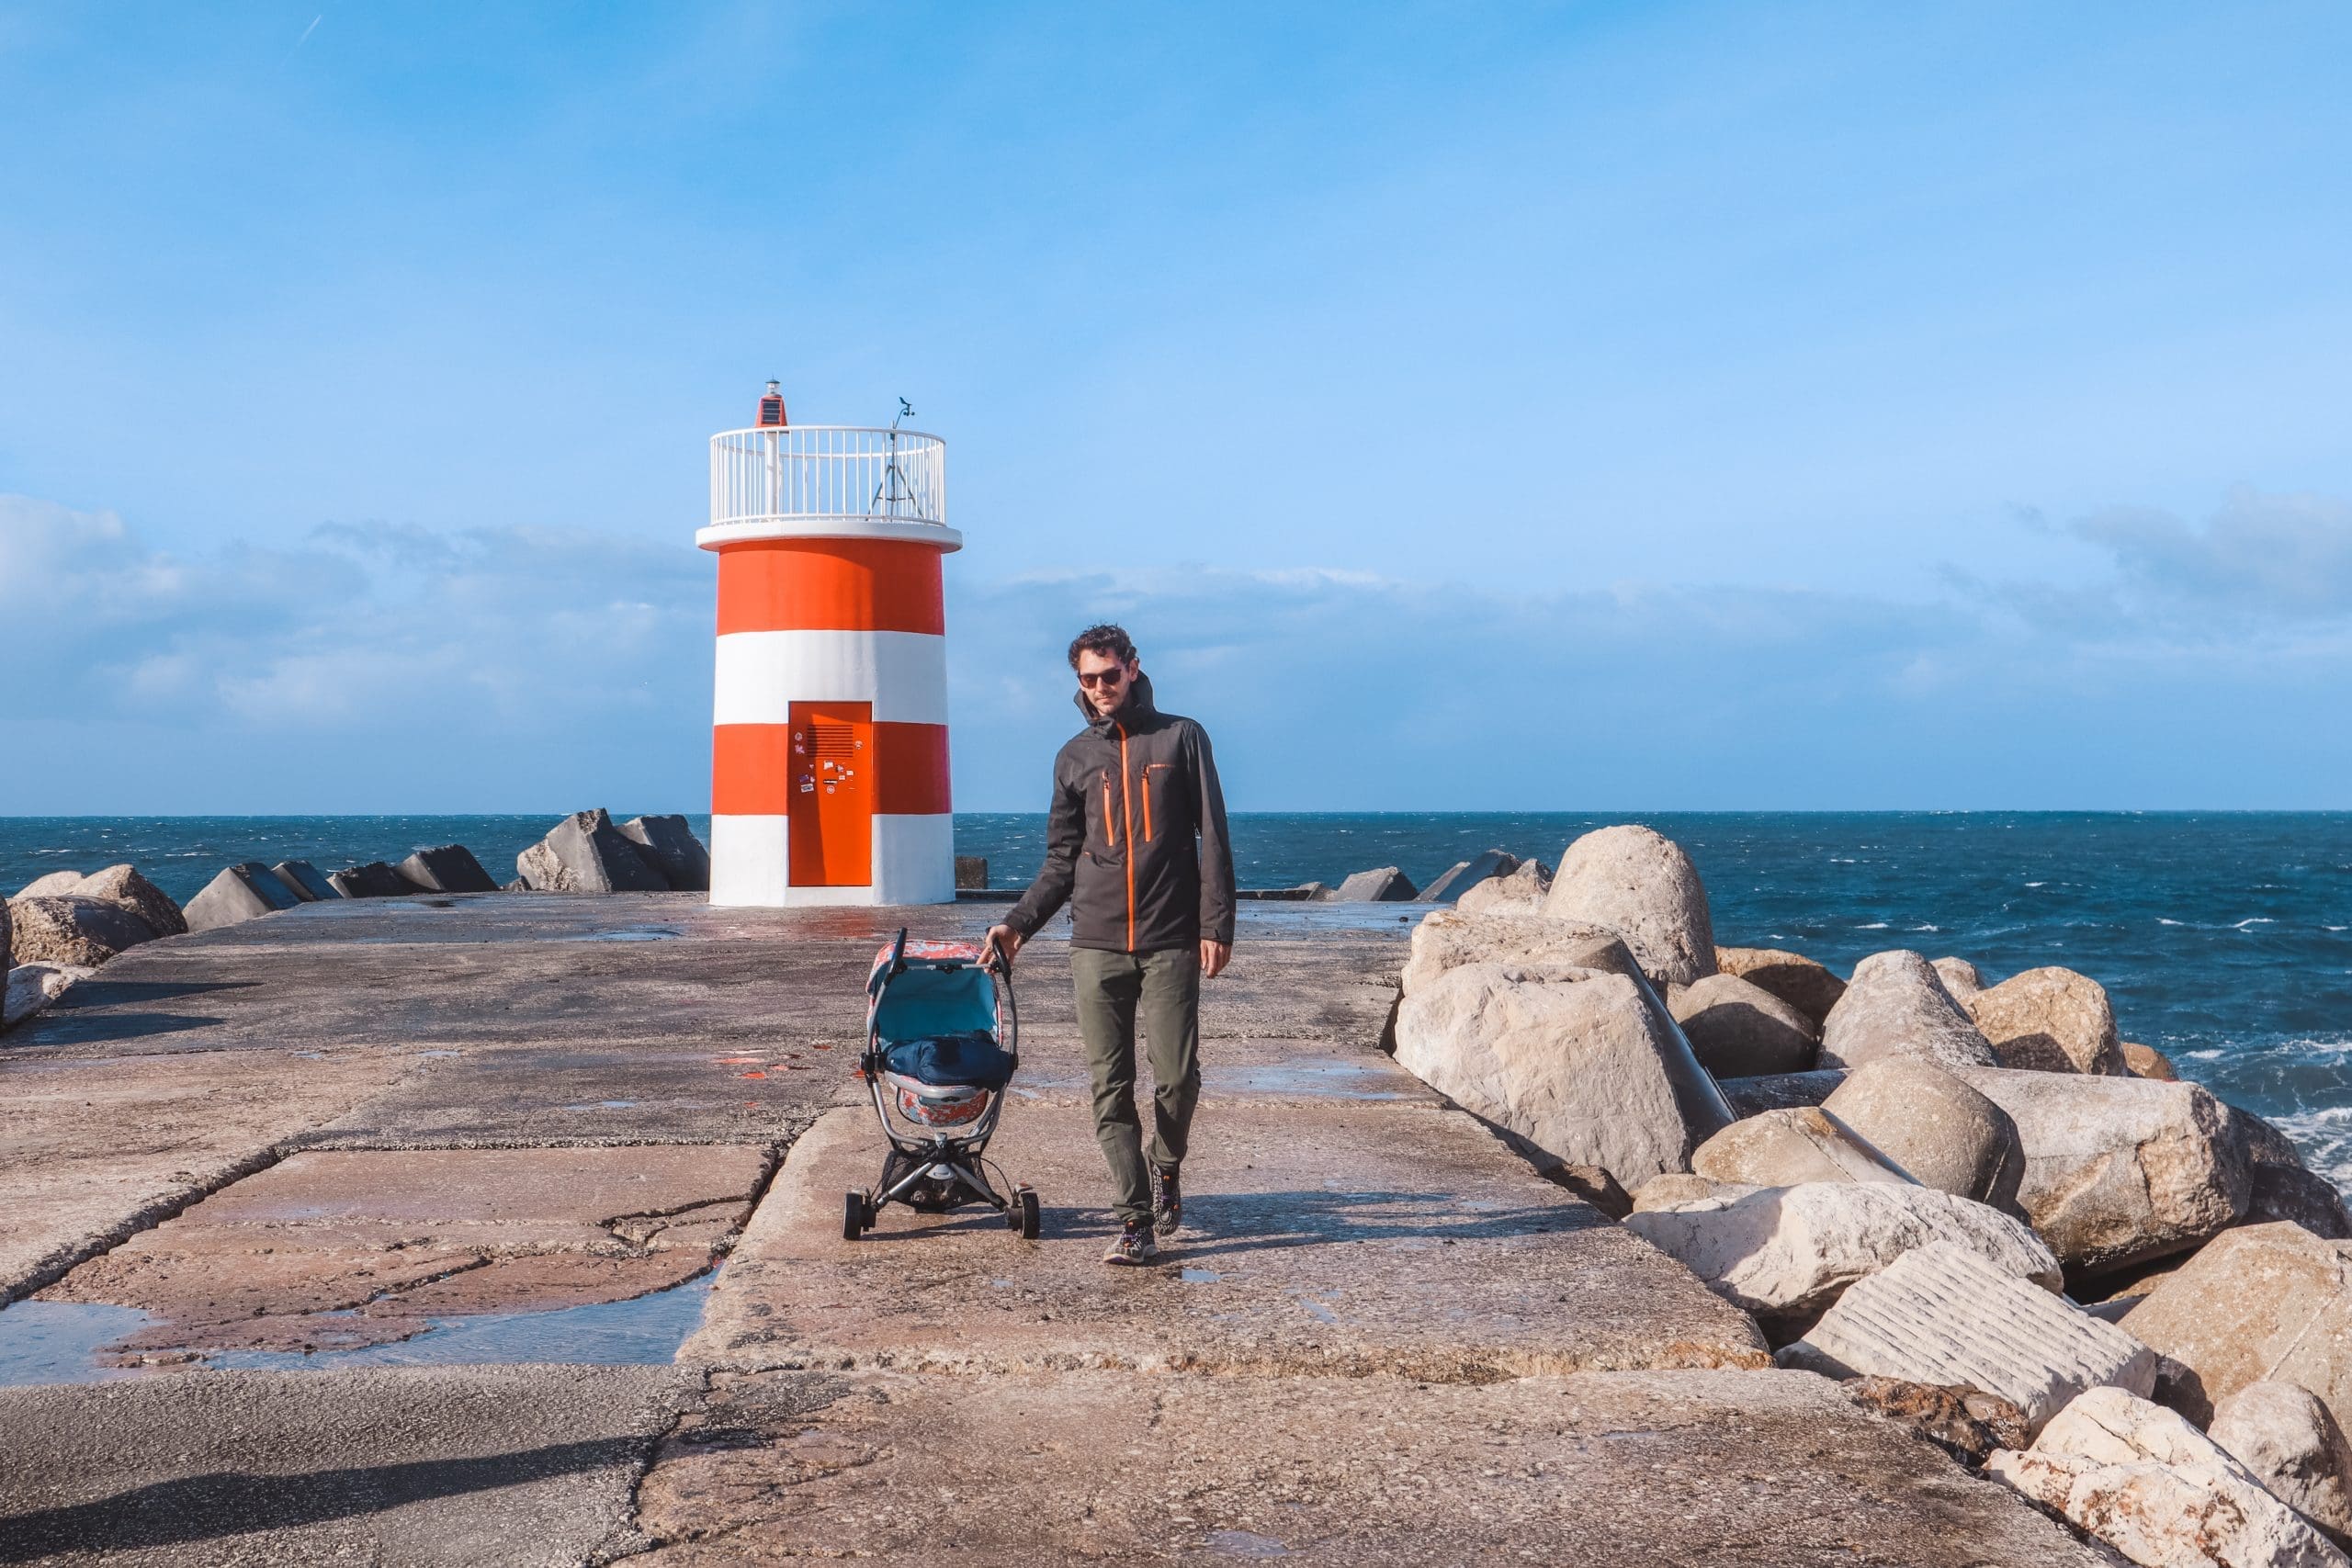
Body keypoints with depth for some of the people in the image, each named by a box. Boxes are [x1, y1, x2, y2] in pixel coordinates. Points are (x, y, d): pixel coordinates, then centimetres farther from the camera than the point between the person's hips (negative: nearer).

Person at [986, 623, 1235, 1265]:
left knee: (1178, 1077, -4)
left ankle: (1165, 1170, 25)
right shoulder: (1076, 756, 13)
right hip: (1096, 946, 2)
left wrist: (1216, 925, -6)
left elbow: (1213, 839, 2)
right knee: (1110, 1089, -2)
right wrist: (1018, 924, 7)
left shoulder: (1181, 738, 5)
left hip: (1170, 943, -2)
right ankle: (1136, 1221, 2)